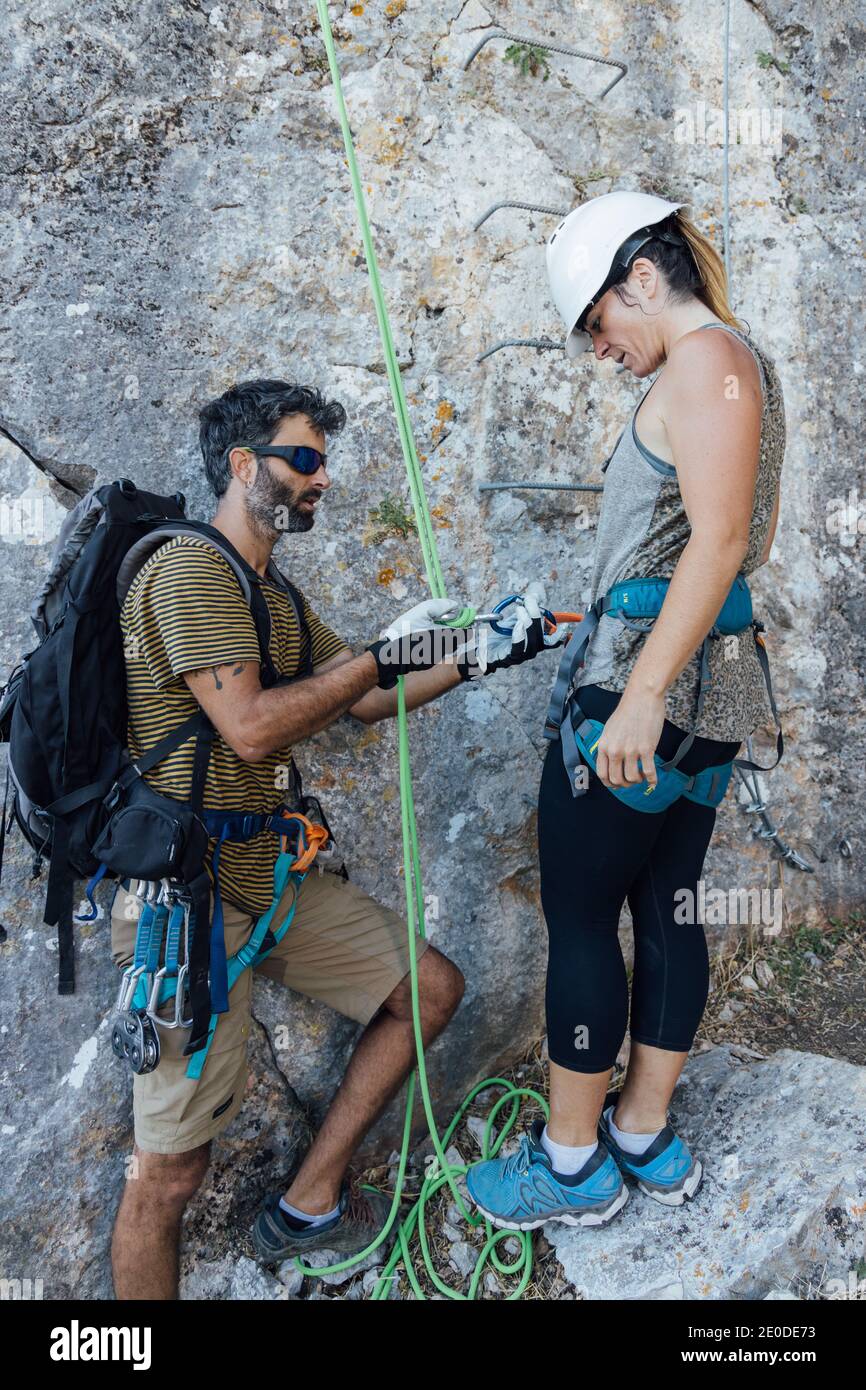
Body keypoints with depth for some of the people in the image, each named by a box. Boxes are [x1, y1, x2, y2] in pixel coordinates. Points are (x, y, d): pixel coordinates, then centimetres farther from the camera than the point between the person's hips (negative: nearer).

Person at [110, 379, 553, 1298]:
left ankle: (309, 1207, 20)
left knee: (432, 989, 11)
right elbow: (251, 730, -23)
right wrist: (385, 653, -15)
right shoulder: (192, 570, -14)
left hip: (273, 877, 9)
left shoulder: (274, 593, 16)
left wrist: (474, 661, 8)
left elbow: (360, 701, 18)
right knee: (170, 1173, -4)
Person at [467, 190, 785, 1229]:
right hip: (717, 689, 10)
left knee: (579, 915, 0)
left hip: (647, 682, -10)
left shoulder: (705, 357, -10)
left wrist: (641, 695, -24)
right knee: (666, 905, 14)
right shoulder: (737, 365, 19)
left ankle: (572, 1163, 15)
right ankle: (644, 1137, 27)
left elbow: (719, 541, -21)